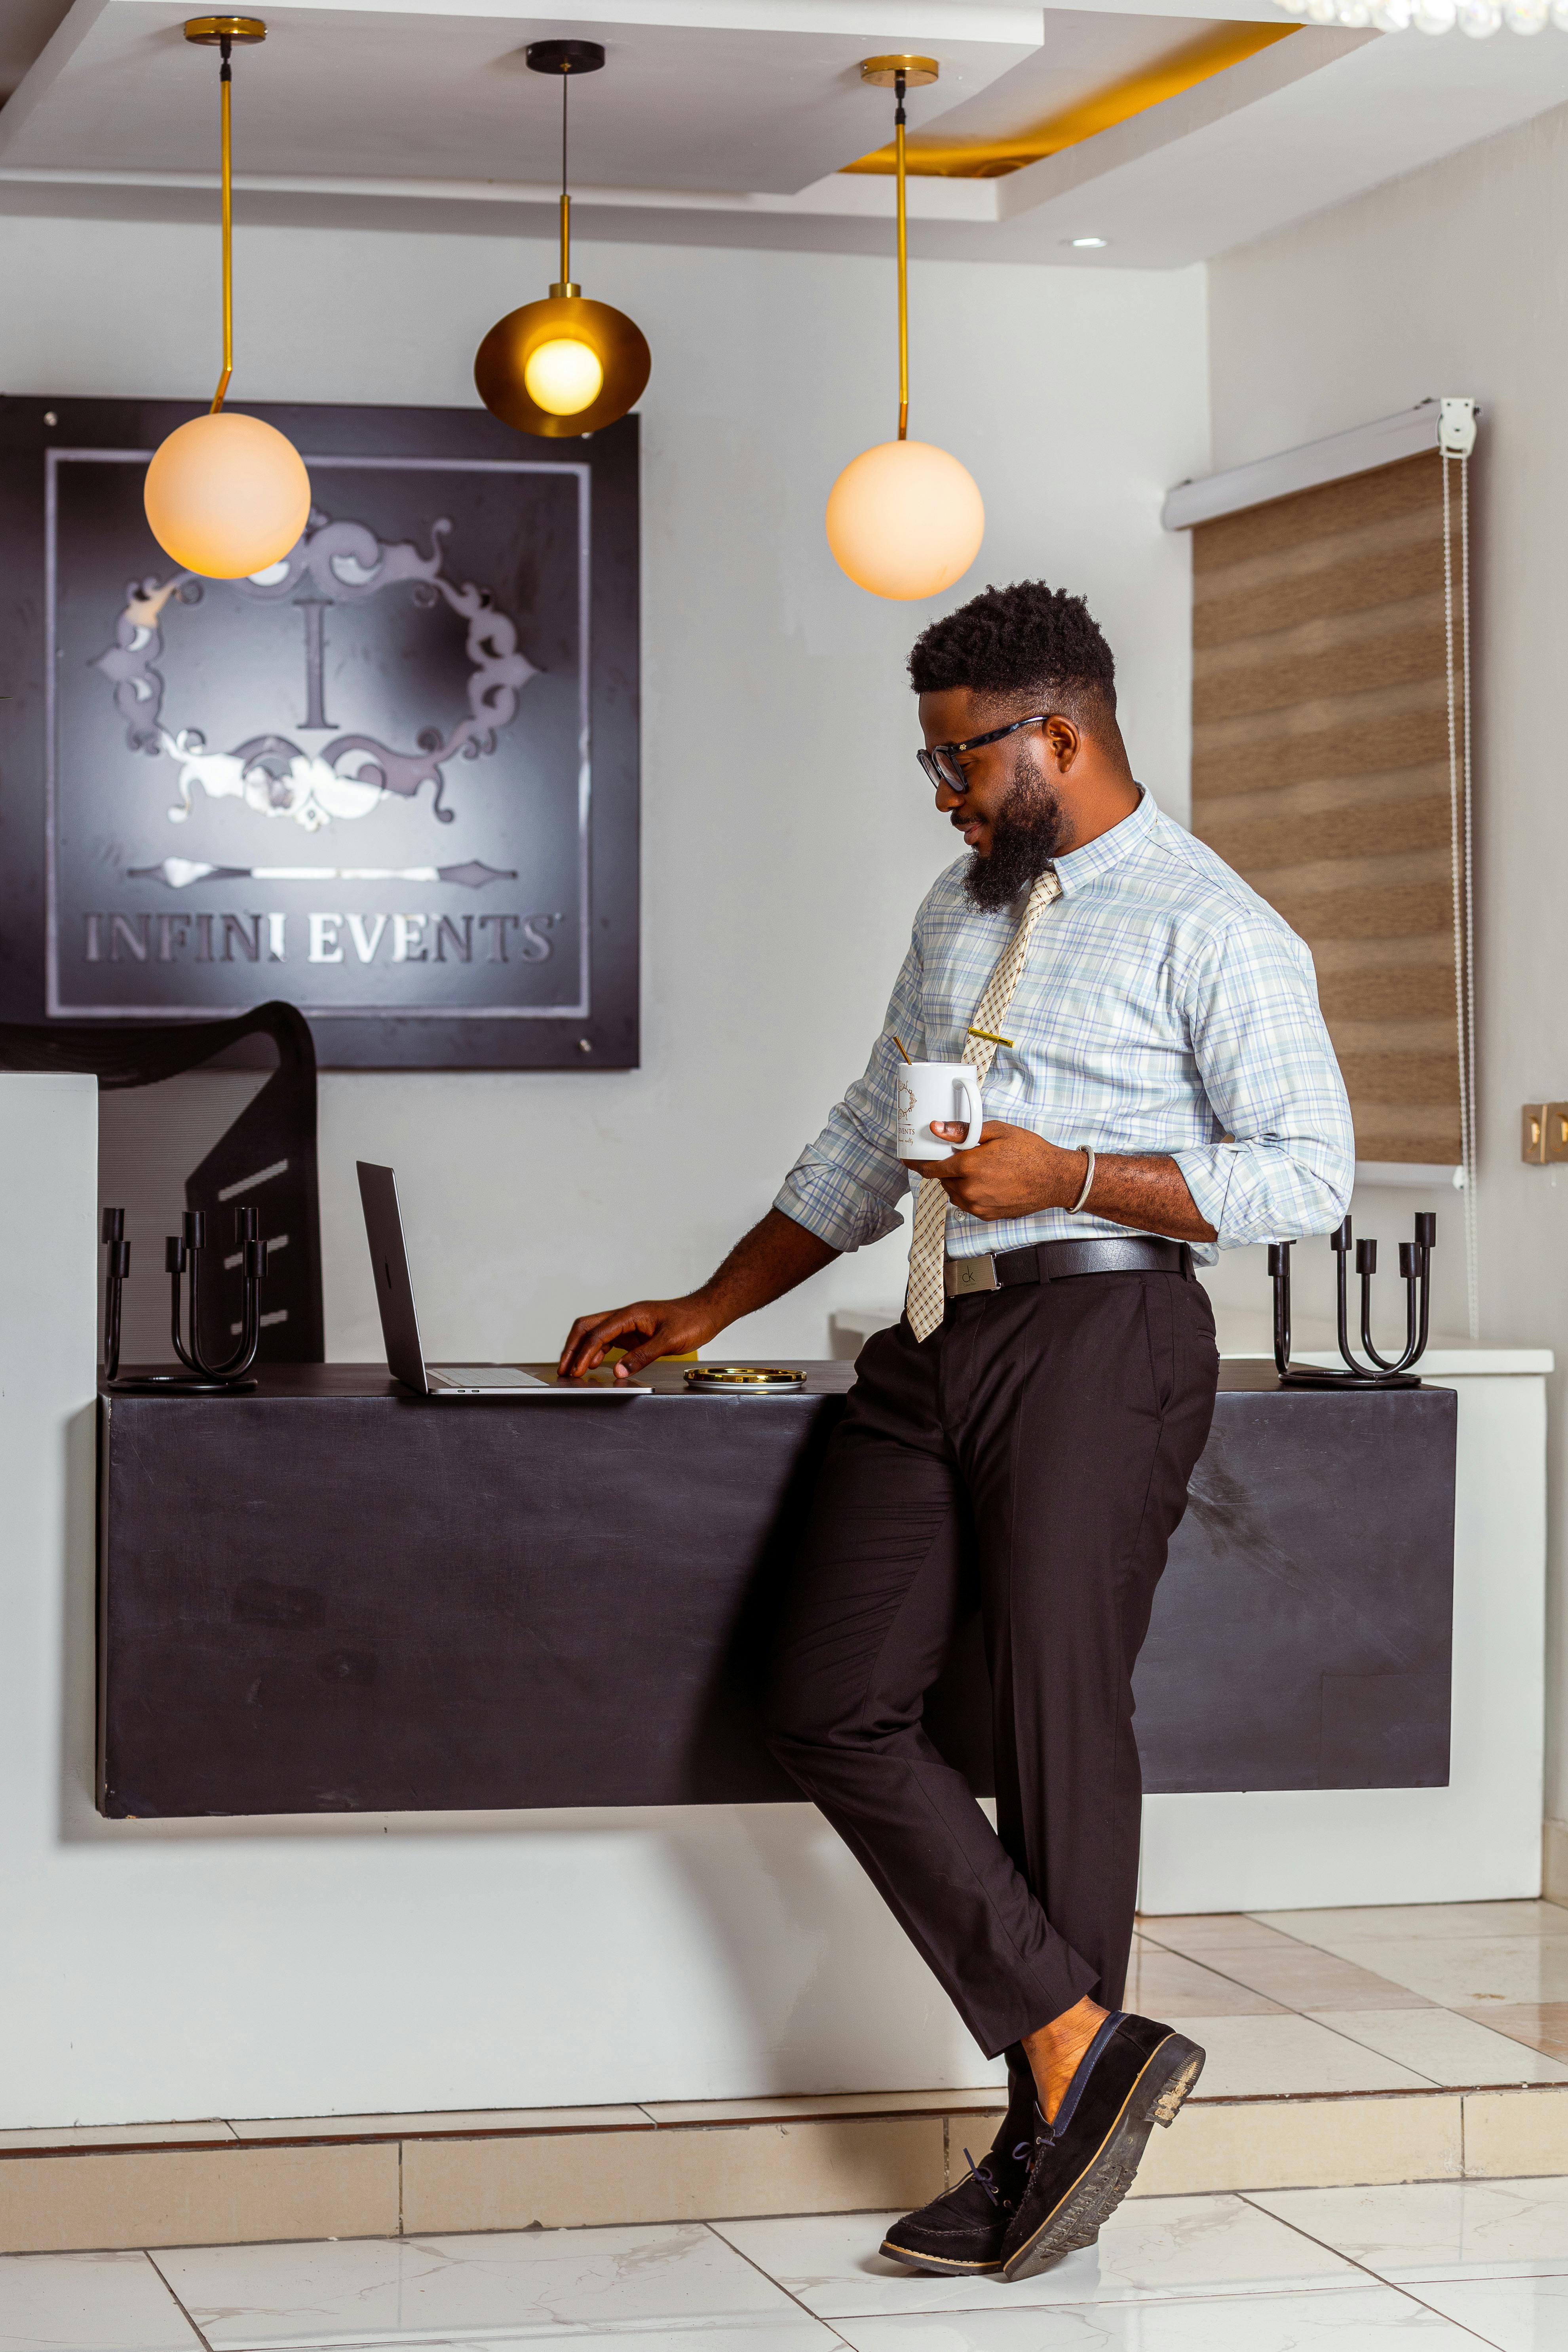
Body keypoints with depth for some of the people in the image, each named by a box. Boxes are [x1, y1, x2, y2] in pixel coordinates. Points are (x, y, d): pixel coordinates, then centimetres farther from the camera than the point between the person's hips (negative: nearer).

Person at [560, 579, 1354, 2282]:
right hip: (934, 1346, 8)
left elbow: (1309, 1173, -10)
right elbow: (867, 1142, 28)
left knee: (1055, 1730, -6)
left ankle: (1049, 2146, 5)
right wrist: (706, 1311, 26)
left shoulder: (1209, 927, -4)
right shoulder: (961, 911, 21)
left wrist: (1068, 1176, -15)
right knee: (833, 1713, -3)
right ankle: (1081, 2047, 0)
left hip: (1097, 1332, -8)